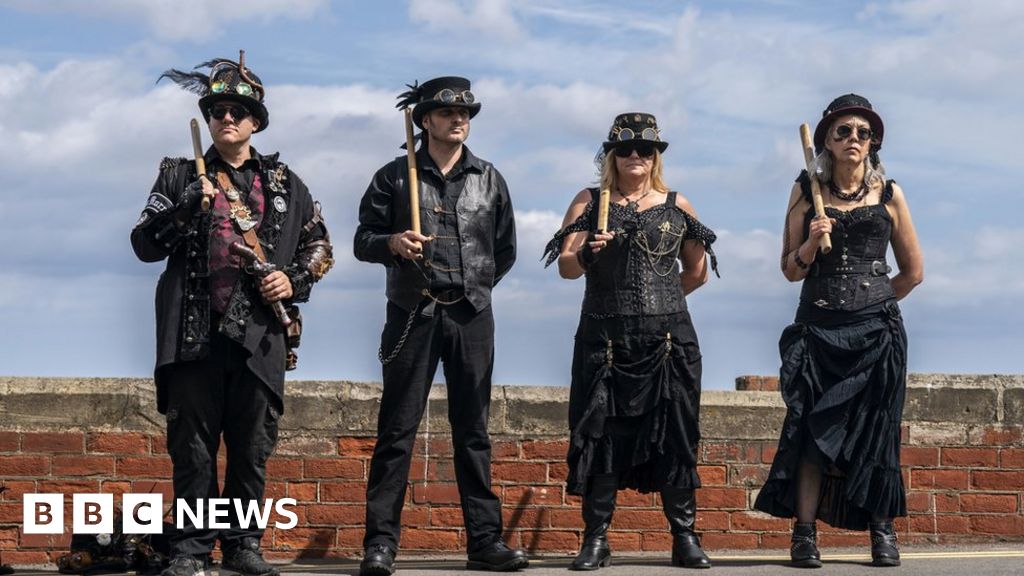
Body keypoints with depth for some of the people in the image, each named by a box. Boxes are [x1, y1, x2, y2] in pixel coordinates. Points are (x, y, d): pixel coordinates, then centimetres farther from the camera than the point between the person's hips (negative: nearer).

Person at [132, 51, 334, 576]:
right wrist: (188, 205, -12)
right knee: (193, 444, 0)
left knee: (252, 447, 5)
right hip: (195, 332, -1)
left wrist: (295, 280, 1)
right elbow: (144, 245, 2)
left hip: (259, 334, 1)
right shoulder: (180, 177, 10)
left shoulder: (283, 184, 14)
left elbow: (319, 245, 20)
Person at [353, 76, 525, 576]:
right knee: (397, 430, -3)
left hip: (472, 315, 2)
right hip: (412, 314, -2)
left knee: (473, 430, 6)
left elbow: (505, 249, 17)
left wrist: (476, 285, 13)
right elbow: (363, 241, 2)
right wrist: (392, 243, -17)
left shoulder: (489, 180, 10)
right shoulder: (395, 177, 4)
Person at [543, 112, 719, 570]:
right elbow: (565, 267, -1)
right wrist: (587, 254, -21)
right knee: (601, 433, -2)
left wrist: (662, 296, 11)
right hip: (604, 338, -1)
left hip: (668, 339, 1)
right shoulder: (590, 202, 7)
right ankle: (595, 540, 4)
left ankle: (684, 537, 7)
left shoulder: (676, 206, 10)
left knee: (674, 433, 0)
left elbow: (698, 271, 18)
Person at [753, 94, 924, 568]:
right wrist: (809, 245, -11)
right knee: (811, 426, -6)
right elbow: (790, 270, 7)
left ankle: (882, 529, 8)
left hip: (876, 331, 0)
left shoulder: (888, 194, 5)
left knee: (874, 427, 0)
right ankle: (804, 533, -4)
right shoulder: (806, 192, 6)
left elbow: (913, 271, 13)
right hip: (818, 328, 0)